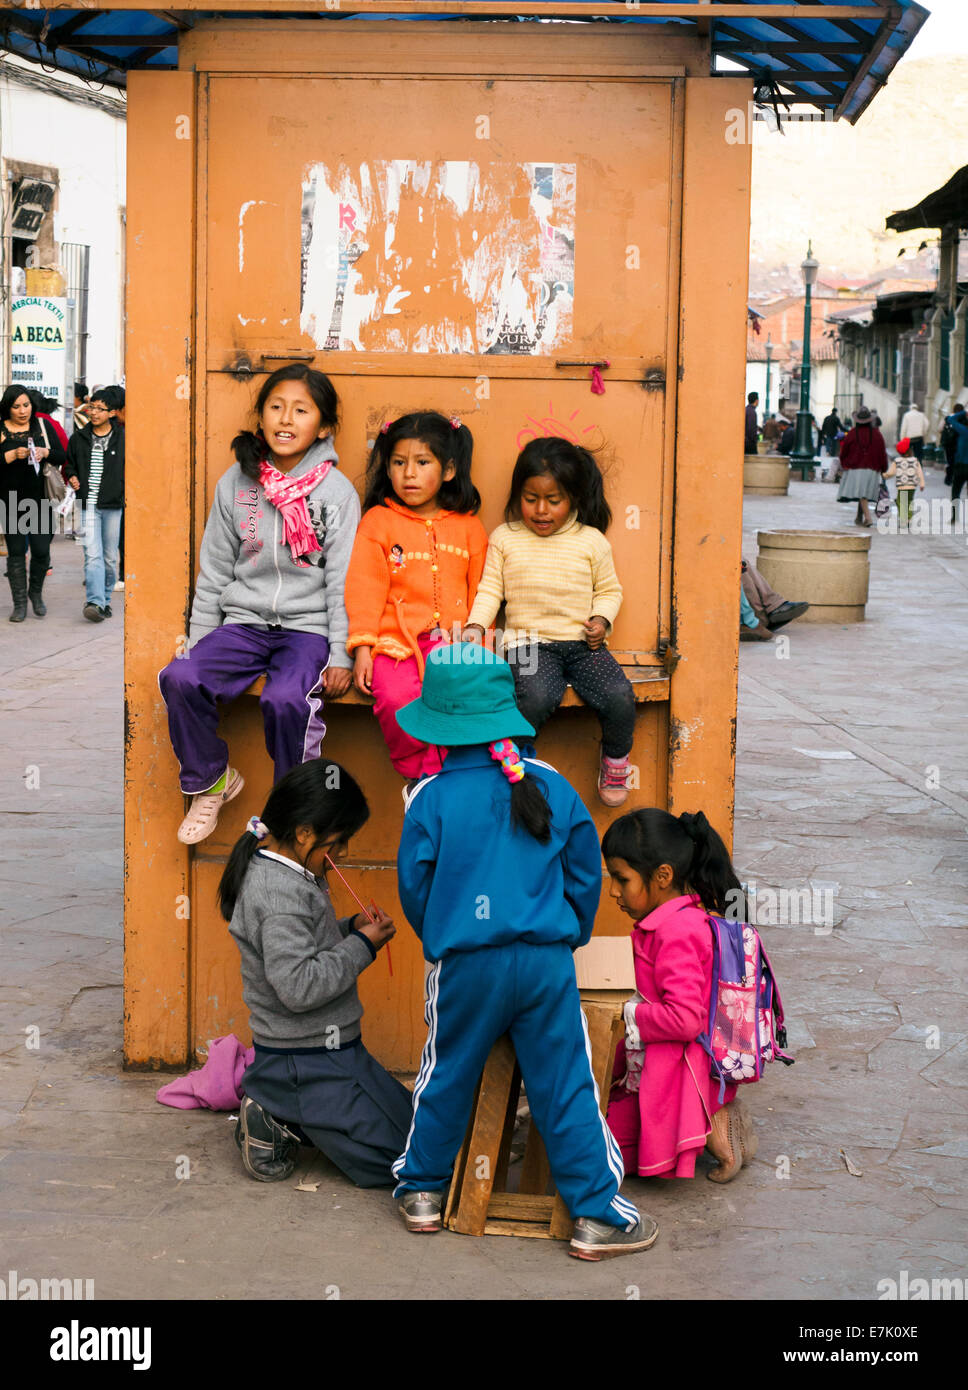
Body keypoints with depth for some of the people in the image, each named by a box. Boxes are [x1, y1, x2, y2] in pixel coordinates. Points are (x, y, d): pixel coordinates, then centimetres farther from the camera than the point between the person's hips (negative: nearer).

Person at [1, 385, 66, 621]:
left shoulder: (43, 426, 8)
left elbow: (61, 455, 7)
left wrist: (45, 452, -11)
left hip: (40, 500, 1)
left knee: (41, 550, -1)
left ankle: (36, 592, 23)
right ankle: (19, 603, 11)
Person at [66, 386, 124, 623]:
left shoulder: (123, 438, 2)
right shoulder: (78, 438, 8)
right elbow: (70, 464, 21)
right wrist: (72, 477, 1)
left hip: (113, 505, 0)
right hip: (88, 504, 0)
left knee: (110, 557, 9)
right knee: (92, 554, -13)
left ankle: (105, 599, 24)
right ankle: (94, 602, -21)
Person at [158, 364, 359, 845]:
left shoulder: (337, 491, -1)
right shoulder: (236, 482, 7)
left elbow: (343, 581, -2)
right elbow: (214, 570, 12)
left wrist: (340, 656, -8)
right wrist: (199, 641, 8)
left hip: (307, 626, -3)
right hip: (243, 621, 4)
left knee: (285, 699, -32)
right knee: (180, 678, -22)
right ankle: (210, 781, 3)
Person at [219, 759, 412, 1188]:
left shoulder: (274, 871, 8)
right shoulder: (280, 892, -25)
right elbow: (298, 985, -30)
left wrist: (350, 928, 4)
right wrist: (362, 945, -18)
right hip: (312, 1065, -11)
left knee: (409, 1116, 21)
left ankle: (276, 1114, 11)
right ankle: (281, 1123, -3)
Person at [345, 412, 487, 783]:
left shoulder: (468, 527, 15)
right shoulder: (377, 521, 10)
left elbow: (480, 593, 17)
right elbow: (365, 588, 4)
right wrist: (362, 647, -5)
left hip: (453, 642, 1)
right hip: (395, 641, -1)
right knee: (397, 699, -30)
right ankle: (418, 776, -6)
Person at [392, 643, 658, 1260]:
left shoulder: (431, 798, -5)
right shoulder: (551, 785, 2)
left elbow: (414, 886, 3)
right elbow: (586, 869, 9)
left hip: (465, 966, -1)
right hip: (546, 961, 1)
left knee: (447, 1078, 17)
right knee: (566, 1087, 4)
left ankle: (423, 1191, 31)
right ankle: (597, 1214, 6)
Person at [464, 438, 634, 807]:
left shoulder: (591, 541, 6)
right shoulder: (504, 538, 6)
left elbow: (609, 589, 14)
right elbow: (490, 589, 7)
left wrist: (601, 619, -5)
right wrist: (475, 626, -8)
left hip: (582, 642, 1)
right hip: (530, 642, -1)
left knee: (620, 696, -24)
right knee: (537, 697, -33)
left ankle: (615, 763, 6)